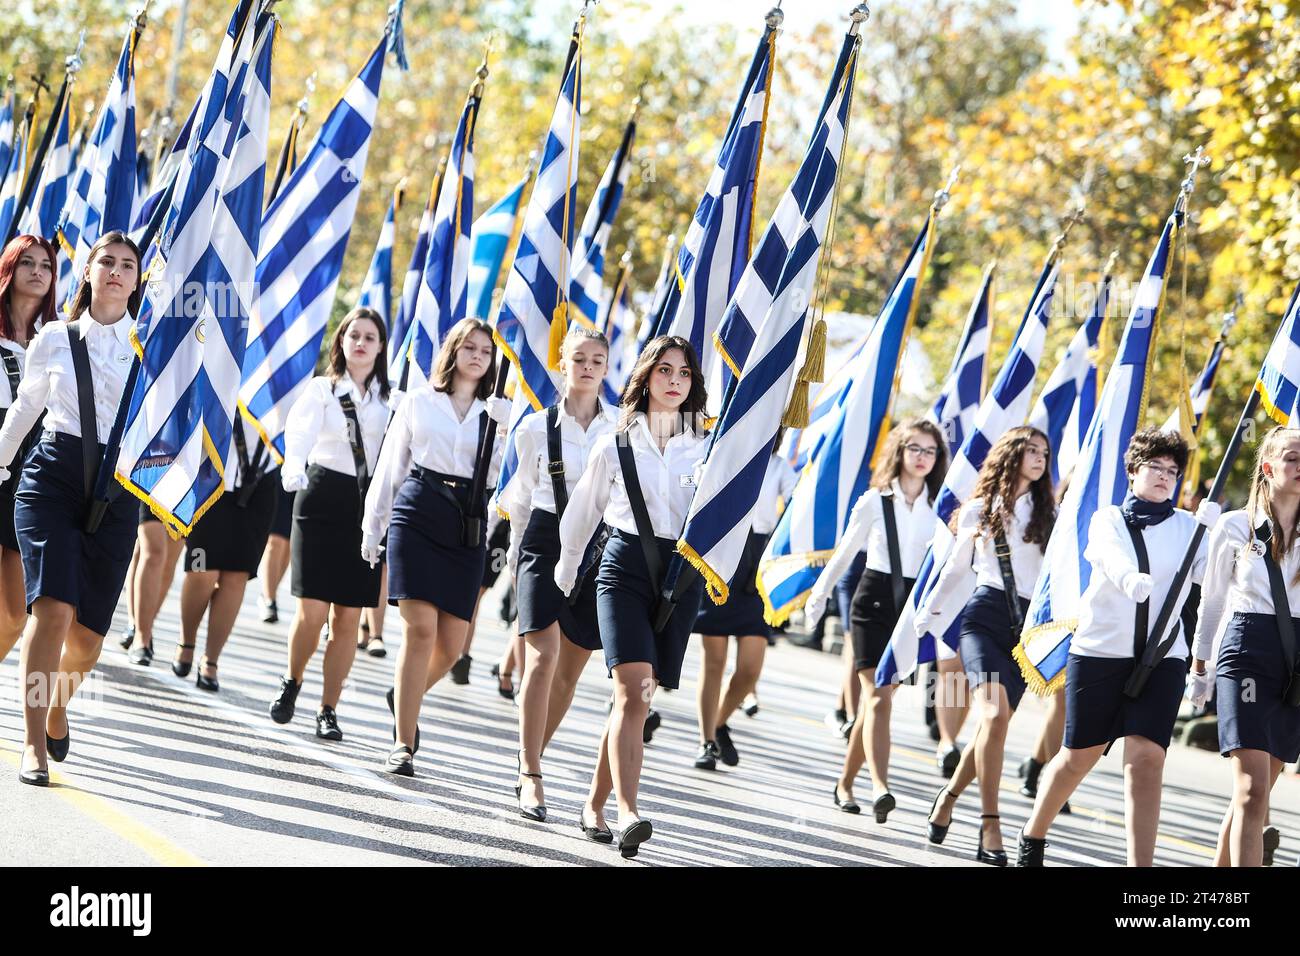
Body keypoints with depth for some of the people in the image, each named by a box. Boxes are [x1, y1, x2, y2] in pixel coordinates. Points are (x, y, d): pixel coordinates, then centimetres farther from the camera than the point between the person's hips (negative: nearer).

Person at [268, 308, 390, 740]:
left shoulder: (389, 399, 8)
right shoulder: (322, 389, 3)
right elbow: (300, 432, -14)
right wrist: (294, 466, -34)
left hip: (369, 506, 2)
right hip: (323, 498, -1)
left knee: (348, 616, 1)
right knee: (313, 608, -8)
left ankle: (328, 709, 11)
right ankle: (292, 681, 20)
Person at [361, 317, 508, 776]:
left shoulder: (496, 413, 14)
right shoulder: (419, 402, 11)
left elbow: (500, 474, 1)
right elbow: (390, 466, 14)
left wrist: (504, 426, -13)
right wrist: (373, 526, 12)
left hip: (468, 526, 2)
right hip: (418, 513, -2)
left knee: (450, 646, 0)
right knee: (420, 629, -14)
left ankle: (405, 696, 33)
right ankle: (403, 745, -9)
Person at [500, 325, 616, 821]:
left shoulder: (621, 431, 3)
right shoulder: (536, 427, 2)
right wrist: (518, 550, 16)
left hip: (599, 546, 2)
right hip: (546, 541, -2)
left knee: (570, 668, 7)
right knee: (543, 655, -16)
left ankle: (532, 760, 25)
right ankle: (530, 776, -16)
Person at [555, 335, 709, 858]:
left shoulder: (706, 447, 8)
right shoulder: (614, 447, 7)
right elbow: (580, 515, 18)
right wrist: (566, 574, 26)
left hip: (681, 575, 2)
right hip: (625, 565, -2)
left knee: (638, 698, 3)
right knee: (632, 691, -18)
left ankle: (594, 805, 18)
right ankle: (628, 813, -28)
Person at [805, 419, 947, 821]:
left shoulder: (938, 508, 5)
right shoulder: (875, 501, 0)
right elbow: (846, 550, 11)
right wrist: (821, 592, 18)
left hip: (914, 606, 3)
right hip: (874, 599, -3)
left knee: (879, 699, 5)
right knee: (878, 697, -15)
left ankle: (845, 783, 18)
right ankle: (880, 788, -28)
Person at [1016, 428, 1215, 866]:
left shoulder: (1188, 527, 9)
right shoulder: (1108, 519, 6)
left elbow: (1208, 580, -5)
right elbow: (1113, 557, -17)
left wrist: (1211, 531, -18)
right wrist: (1132, 579, -39)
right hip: (1099, 649, 0)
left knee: (1146, 757, -15)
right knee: (1080, 755, 9)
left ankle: (1141, 864, -16)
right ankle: (1032, 838, 33)